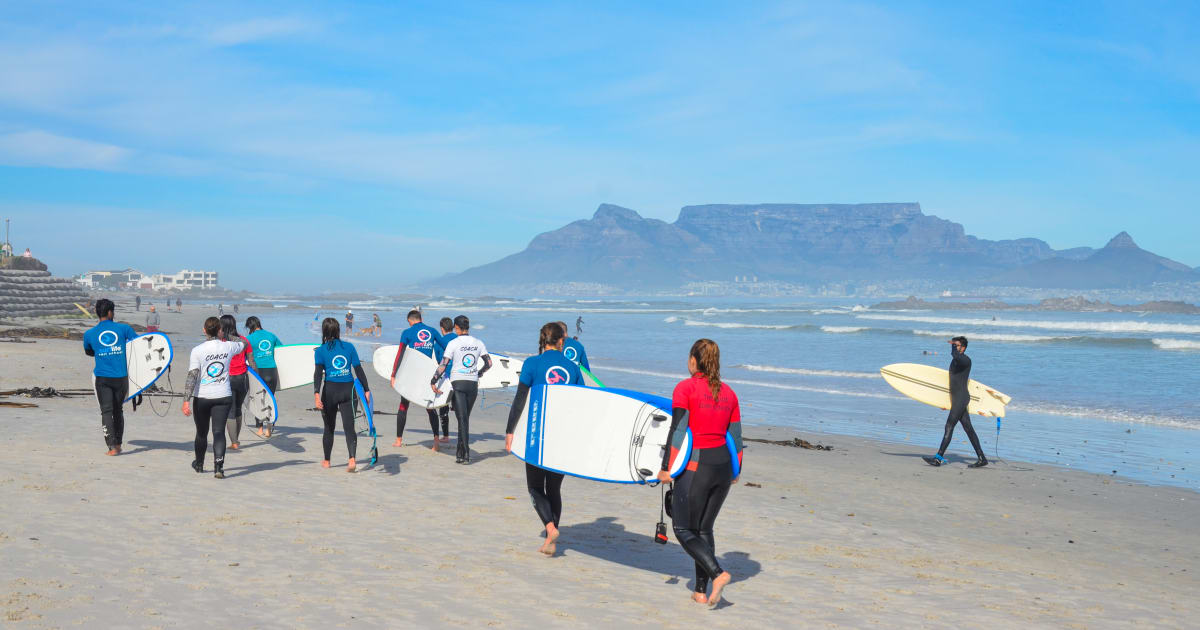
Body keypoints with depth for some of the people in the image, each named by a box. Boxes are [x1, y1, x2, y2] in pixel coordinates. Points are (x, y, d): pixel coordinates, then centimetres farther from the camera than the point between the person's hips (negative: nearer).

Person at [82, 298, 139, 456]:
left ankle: (112, 447, -10)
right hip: (121, 377, 1)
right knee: (118, 410, 14)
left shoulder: (89, 334, 3)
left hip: (103, 379, -1)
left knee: (106, 411, 0)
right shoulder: (124, 328, -1)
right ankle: (118, 444, 20)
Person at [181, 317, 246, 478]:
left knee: (201, 433, 16)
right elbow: (243, 342, 21)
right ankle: (218, 465, -20)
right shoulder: (228, 347, -3)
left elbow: (192, 376, -14)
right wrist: (226, 337, 28)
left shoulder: (197, 350, -9)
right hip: (223, 396, 0)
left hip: (202, 397, 0)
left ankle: (199, 464, 37)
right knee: (219, 431, -3)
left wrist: (186, 400, -14)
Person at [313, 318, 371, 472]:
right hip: (348, 390, 1)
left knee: (329, 428, 15)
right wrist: (366, 390, 8)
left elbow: (318, 372, -12)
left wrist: (316, 393, -20)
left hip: (330, 390, -1)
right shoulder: (349, 347, 6)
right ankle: (352, 460, -20)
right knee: (349, 427, -1)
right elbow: (359, 370, 4)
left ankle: (326, 461, 29)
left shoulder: (321, 350, 0)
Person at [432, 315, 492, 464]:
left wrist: (433, 382, 1)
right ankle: (460, 451, 21)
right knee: (465, 418, 15)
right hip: (473, 384, 4)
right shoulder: (478, 343, 6)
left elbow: (443, 365, -8)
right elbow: (488, 363, 9)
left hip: (457, 383, -4)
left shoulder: (453, 343, -6)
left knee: (462, 418, -6)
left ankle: (466, 454, -13)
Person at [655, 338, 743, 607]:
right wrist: (735, 471, 22)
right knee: (704, 529, 16)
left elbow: (678, 431, -13)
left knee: (683, 529, 6)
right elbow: (736, 436, 12)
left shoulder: (685, 388, -7)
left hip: (696, 466, -6)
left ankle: (717, 573, -12)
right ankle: (701, 592, 17)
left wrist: (666, 468, -7)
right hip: (723, 464, 6)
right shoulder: (728, 393, 10)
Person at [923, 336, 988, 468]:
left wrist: (953, 345, -17)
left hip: (961, 398, -10)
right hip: (956, 398, 10)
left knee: (949, 426, -11)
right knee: (968, 429, 10)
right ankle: (982, 458, 14)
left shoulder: (966, 360, -13)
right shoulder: (955, 361, 15)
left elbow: (955, 355, -35)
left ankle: (939, 458, -12)